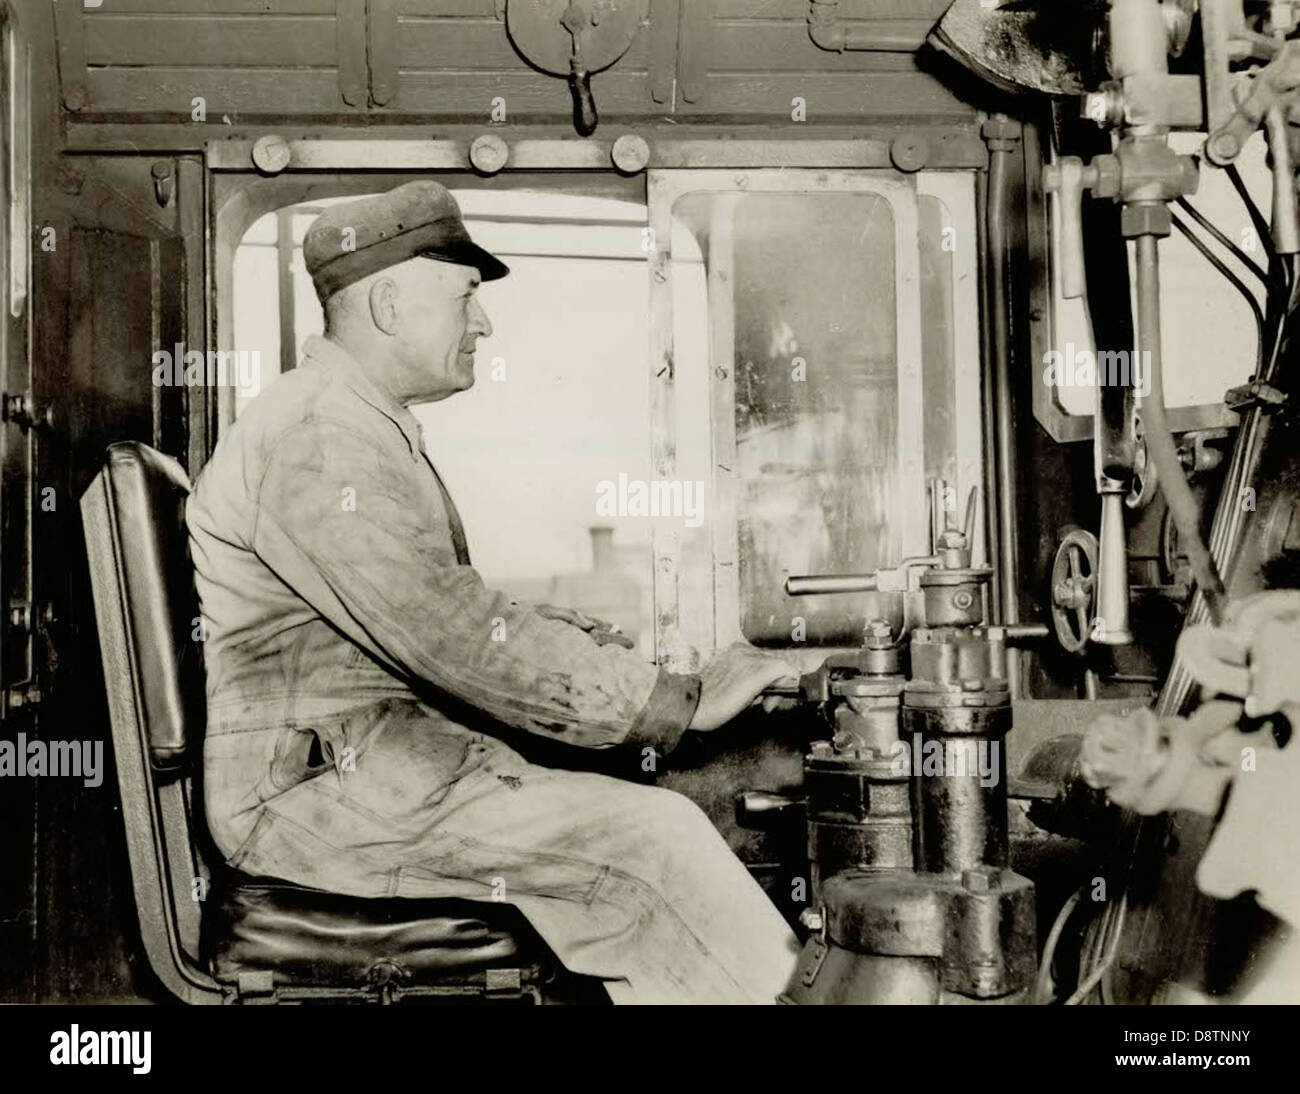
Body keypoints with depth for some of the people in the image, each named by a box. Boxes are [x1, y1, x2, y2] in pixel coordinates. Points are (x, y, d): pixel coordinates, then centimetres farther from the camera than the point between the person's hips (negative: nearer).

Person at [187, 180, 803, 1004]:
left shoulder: (368, 429, 16)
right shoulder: (320, 440, -18)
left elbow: (455, 621, 17)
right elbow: (462, 644, -24)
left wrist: (608, 646, 3)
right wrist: (685, 701, -19)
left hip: (376, 751, 9)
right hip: (317, 782, -9)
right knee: (652, 834, -15)